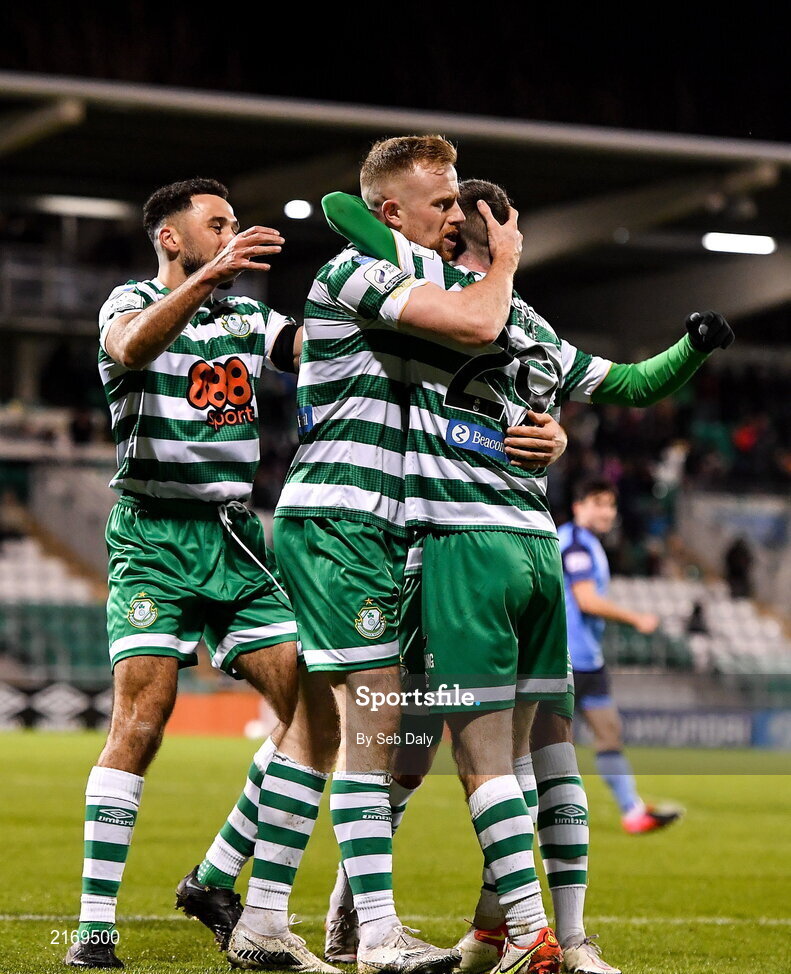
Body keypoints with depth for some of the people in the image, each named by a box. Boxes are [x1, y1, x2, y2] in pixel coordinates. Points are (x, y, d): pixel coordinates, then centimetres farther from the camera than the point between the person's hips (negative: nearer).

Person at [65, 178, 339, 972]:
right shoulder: (131, 302, 1)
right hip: (154, 539, -5)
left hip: (236, 542, 5)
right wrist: (208, 277, -38)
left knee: (314, 705, -7)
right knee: (140, 720, -16)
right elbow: (131, 347, -23)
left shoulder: (247, 317, 18)